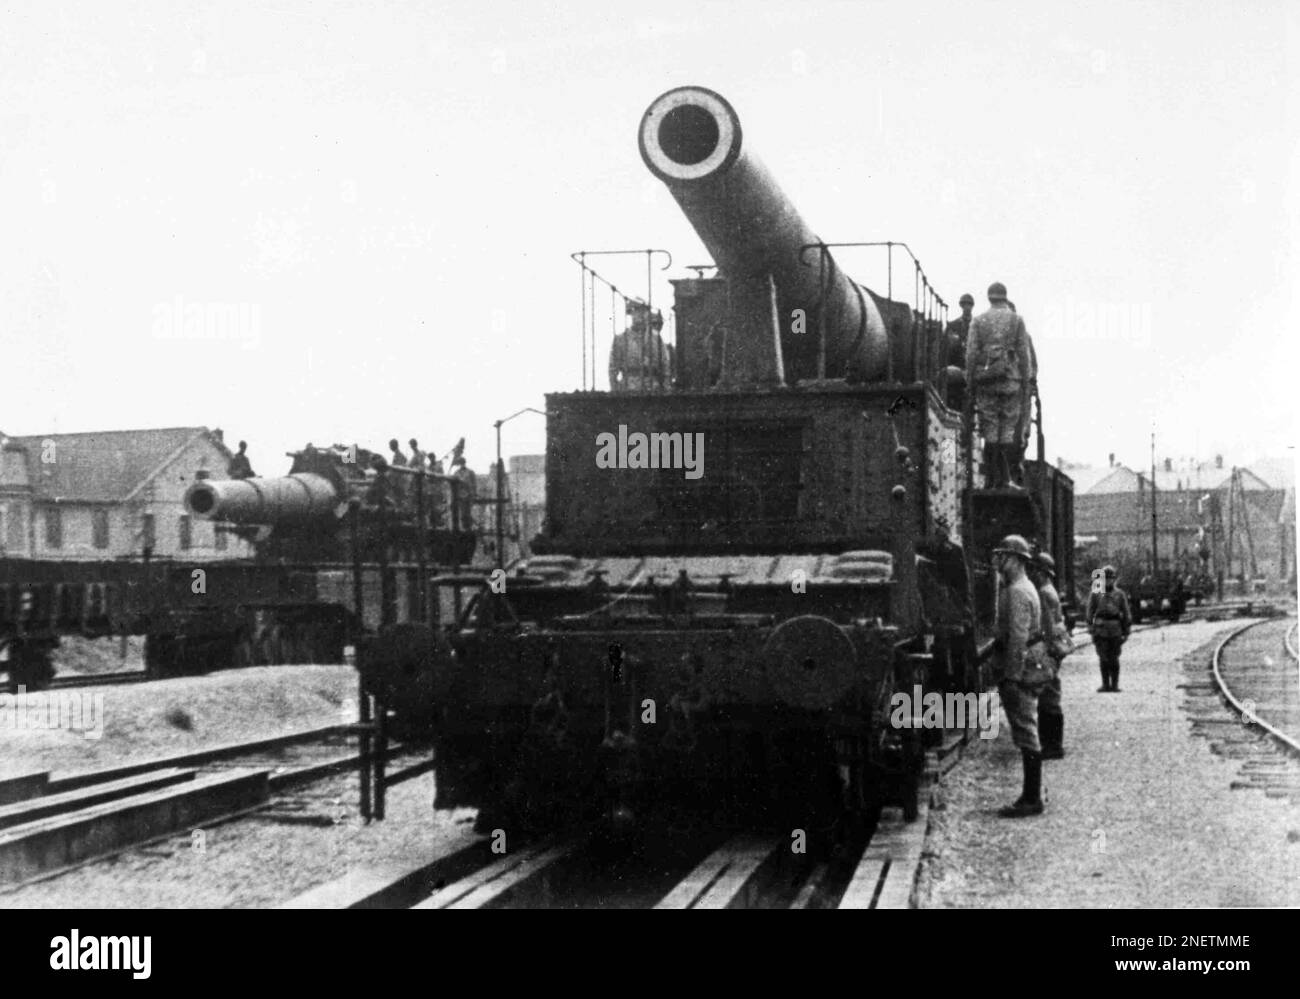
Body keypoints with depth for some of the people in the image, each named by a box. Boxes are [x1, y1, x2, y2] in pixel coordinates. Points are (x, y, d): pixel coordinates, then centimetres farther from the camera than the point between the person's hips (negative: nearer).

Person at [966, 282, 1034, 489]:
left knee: (990, 429, 3)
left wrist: (970, 381, 5)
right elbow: (1023, 354, 1)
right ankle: (1010, 477, -3)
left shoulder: (978, 321, 5)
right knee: (1009, 429, 2)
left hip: (985, 381, 1)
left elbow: (971, 354, 0)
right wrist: (1026, 381, 6)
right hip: (1010, 380, -1)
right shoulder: (1016, 320, 4)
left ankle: (994, 479, 1)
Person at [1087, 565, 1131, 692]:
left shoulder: (1120, 594, 8)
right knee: (1103, 659, -1)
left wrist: (1126, 632, 4)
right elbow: (1090, 613, 7)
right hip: (1100, 630, 0)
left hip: (1115, 630, 0)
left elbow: (1126, 614, 9)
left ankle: (1115, 685, 7)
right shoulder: (1095, 594, 8)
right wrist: (1091, 628, -2)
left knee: (1114, 659, 1)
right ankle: (1105, 684, 4)